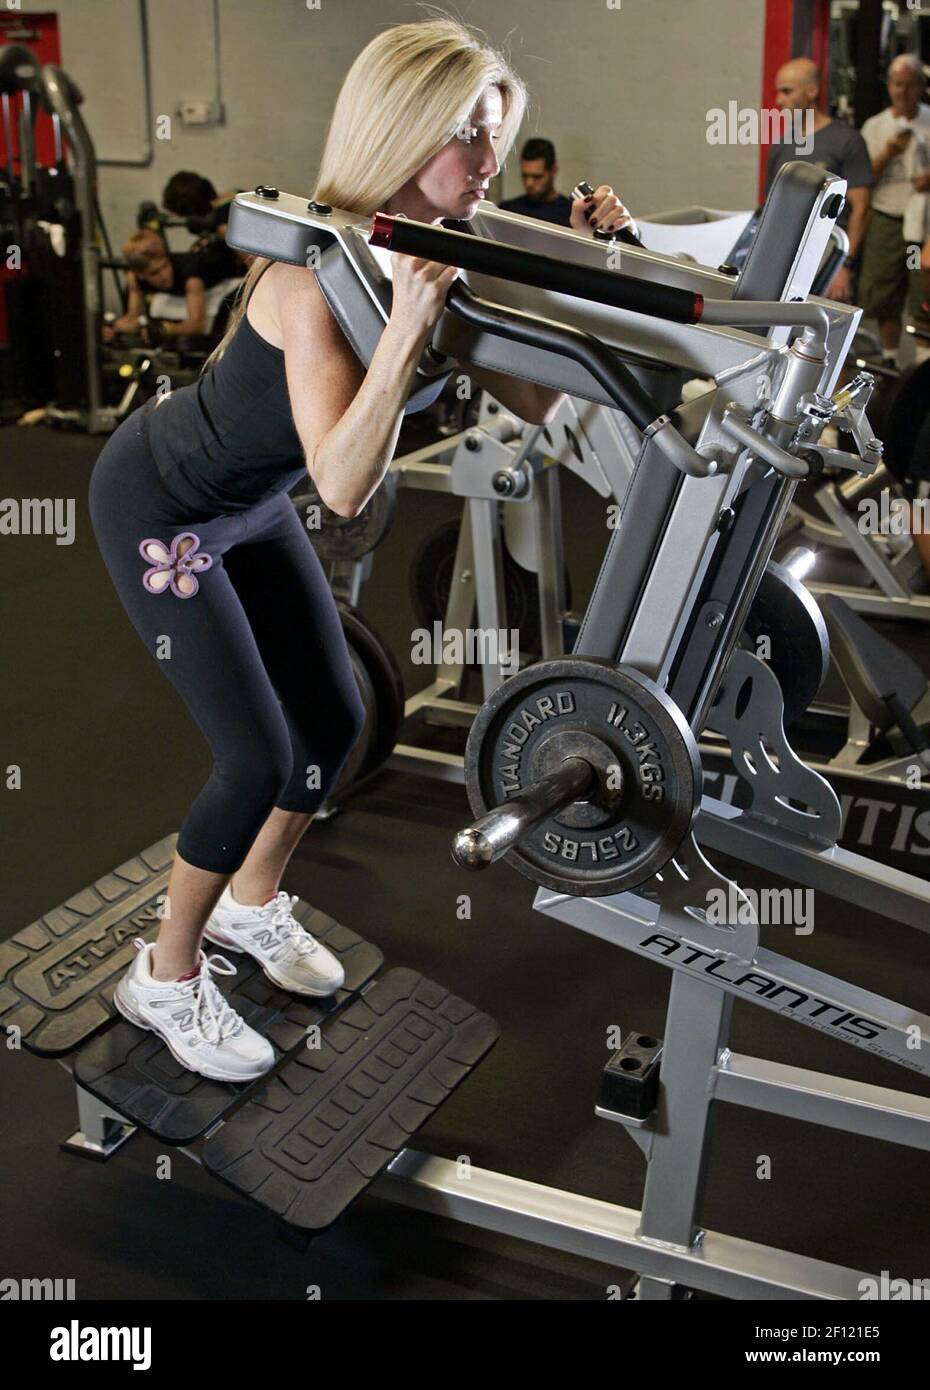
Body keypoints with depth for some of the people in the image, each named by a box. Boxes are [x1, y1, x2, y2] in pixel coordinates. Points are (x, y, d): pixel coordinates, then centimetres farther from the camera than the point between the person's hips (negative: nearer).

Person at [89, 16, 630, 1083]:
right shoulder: (322, 274, -34)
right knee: (260, 759, -8)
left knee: (333, 723, 10)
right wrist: (407, 322, -50)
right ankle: (165, 979, 15)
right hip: (158, 506, -8)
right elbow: (344, 487, -43)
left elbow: (534, 403, -9)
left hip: (249, 506, 8)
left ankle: (253, 904, 36)